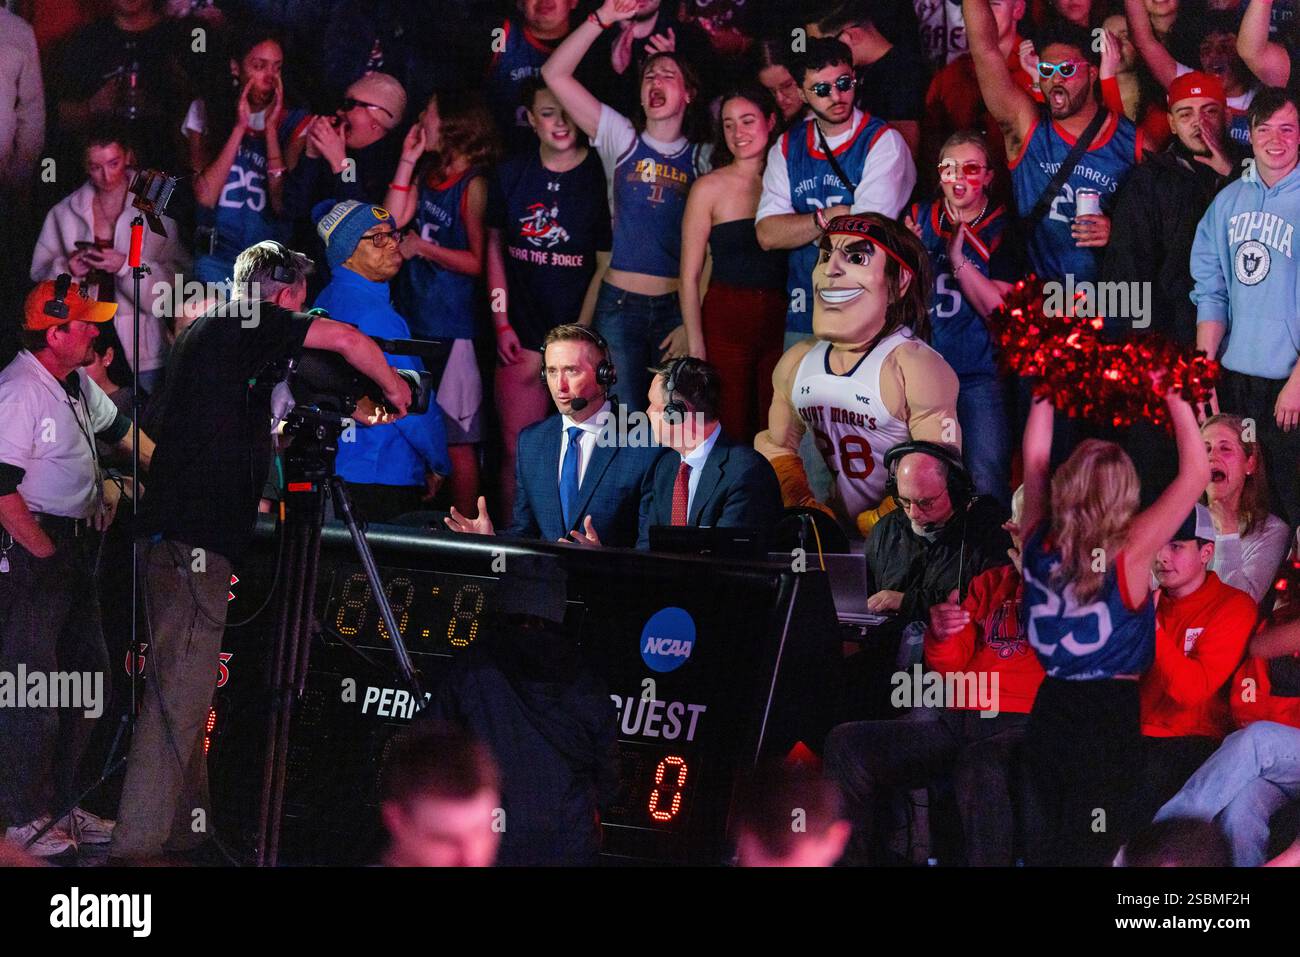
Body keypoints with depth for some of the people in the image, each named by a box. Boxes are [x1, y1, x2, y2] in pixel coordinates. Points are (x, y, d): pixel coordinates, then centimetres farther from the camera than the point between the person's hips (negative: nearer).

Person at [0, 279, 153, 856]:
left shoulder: (78, 383, 10)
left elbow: (118, 430, 29)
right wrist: (47, 553, -16)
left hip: (74, 544, 10)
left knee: (89, 676, 14)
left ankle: (63, 807, 25)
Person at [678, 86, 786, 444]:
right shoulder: (710, 188, -1)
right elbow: (690, 275, -2)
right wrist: (695, 346, -8)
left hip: (778, 321, 3)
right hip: (725, 321, -3)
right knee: (731, 432, -4)